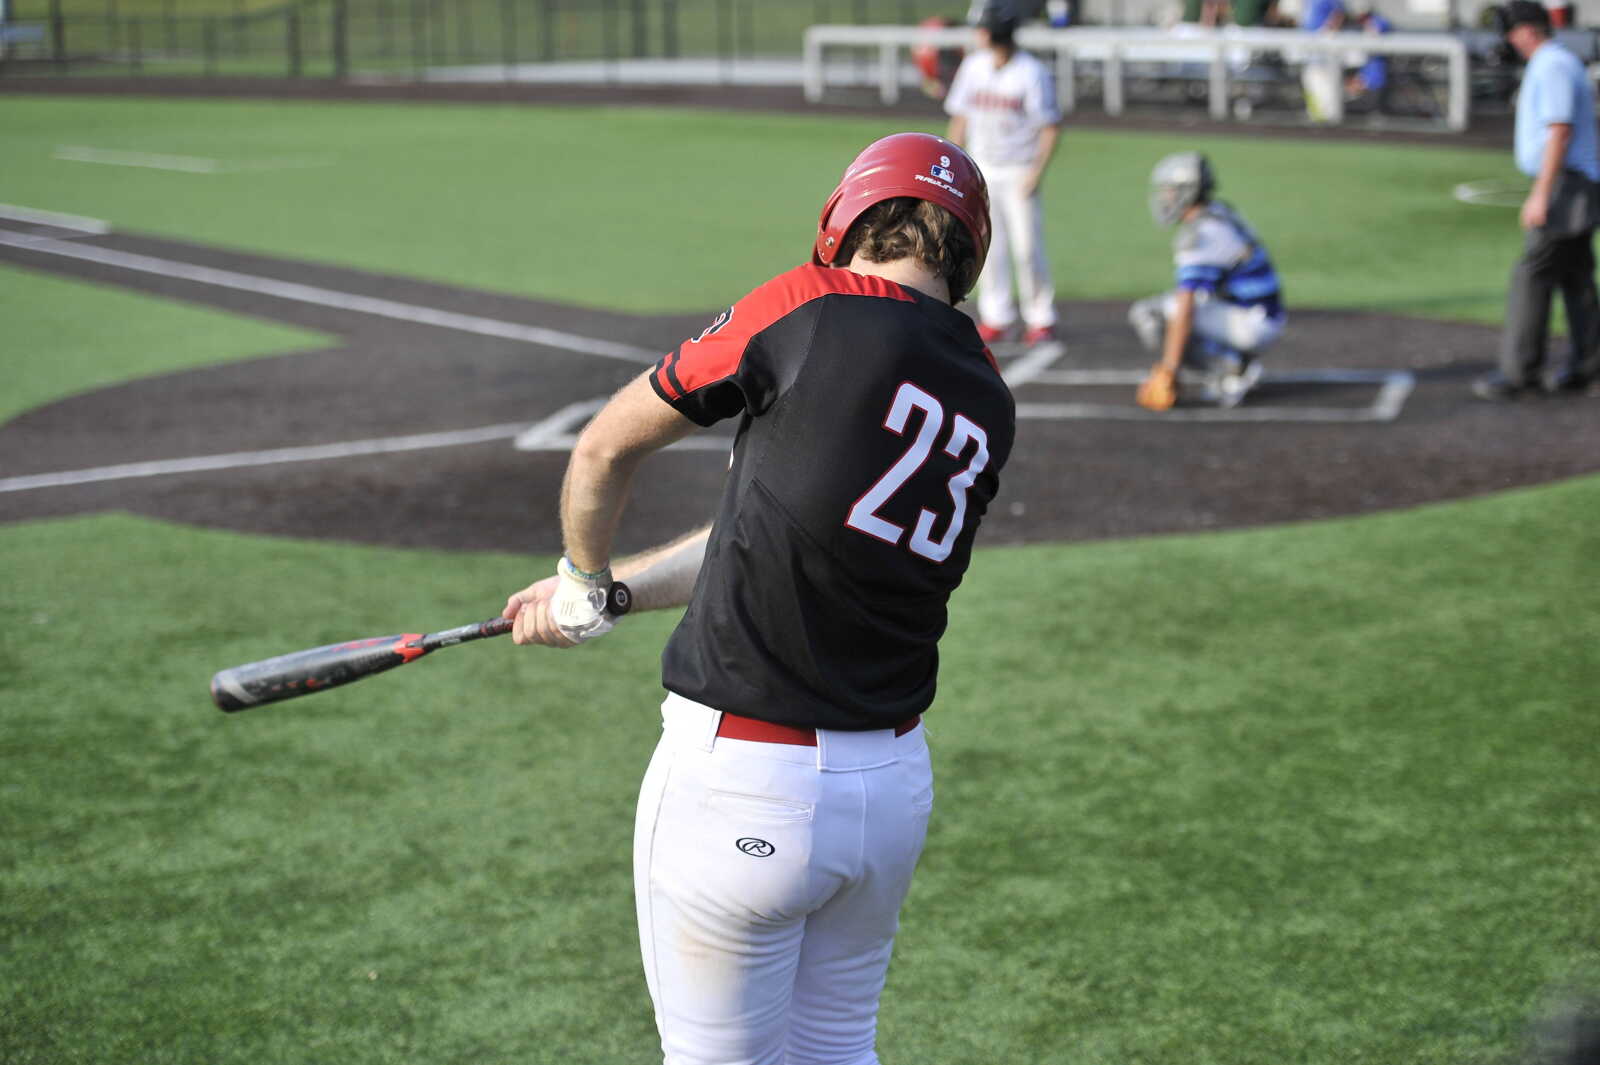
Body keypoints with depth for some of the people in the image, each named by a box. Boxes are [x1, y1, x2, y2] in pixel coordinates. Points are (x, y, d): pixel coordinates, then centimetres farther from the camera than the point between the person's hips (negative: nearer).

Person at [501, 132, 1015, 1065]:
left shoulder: (813, 307, -11)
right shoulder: (990, 410, 6)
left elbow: (608, 448, 0)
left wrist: (584, 590, 19)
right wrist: (615, 590, 25)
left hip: (742, 790, -6)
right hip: (895, 783, 6)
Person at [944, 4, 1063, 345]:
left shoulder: (1033, 74, -12)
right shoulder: (973, 66, 3)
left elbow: (1051, 127, -9)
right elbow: (960, 118, 12)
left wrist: (1036, 173, -16)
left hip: (1019, 172, -4)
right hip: (982, 169, 4)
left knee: (1027, 247, -4)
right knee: (987, 244, 3)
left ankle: (1040, 319, 9)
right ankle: (996, 317, 12)